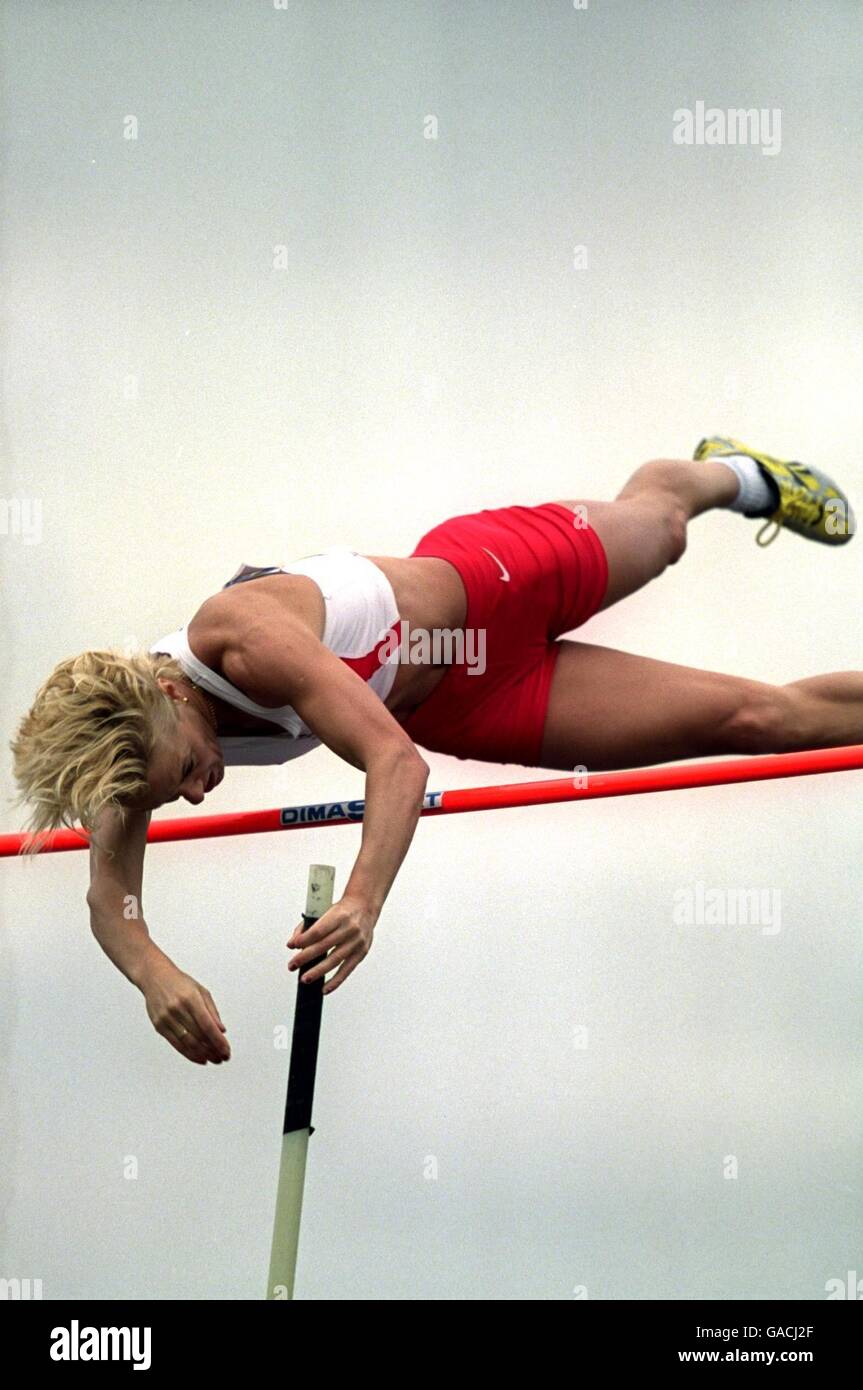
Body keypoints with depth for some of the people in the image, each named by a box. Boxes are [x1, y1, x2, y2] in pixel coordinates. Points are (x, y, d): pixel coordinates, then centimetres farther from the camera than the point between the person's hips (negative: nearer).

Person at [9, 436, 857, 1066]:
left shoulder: (238, 635, -44)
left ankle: (738, 472, 65)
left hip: (489, 586, -4)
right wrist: (152, 972, -47)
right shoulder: (127, 727, -26)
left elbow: (395, 758, -51)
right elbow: (109, 893, -24)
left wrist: (364, 899, -67)